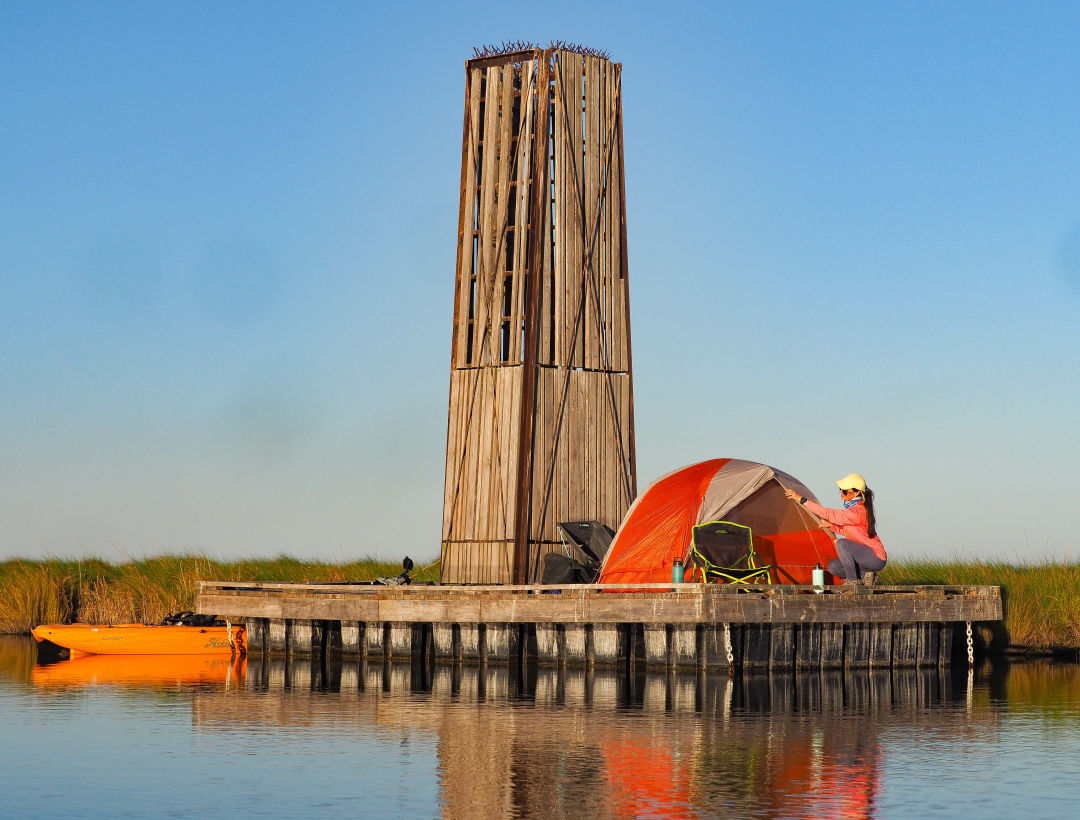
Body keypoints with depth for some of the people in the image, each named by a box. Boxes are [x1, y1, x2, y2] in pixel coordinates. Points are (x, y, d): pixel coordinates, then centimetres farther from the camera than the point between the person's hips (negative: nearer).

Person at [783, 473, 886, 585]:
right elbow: (847, 531, 17)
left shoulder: (857, 512, -25)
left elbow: (829, 514, -29)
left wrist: (802, 500, -29)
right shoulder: (852, 507, 6)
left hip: (876, 559, -9)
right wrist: (830, 525, 0)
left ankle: (852, 581, -14)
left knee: (841, 543, -26)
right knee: (833, 567, 0)